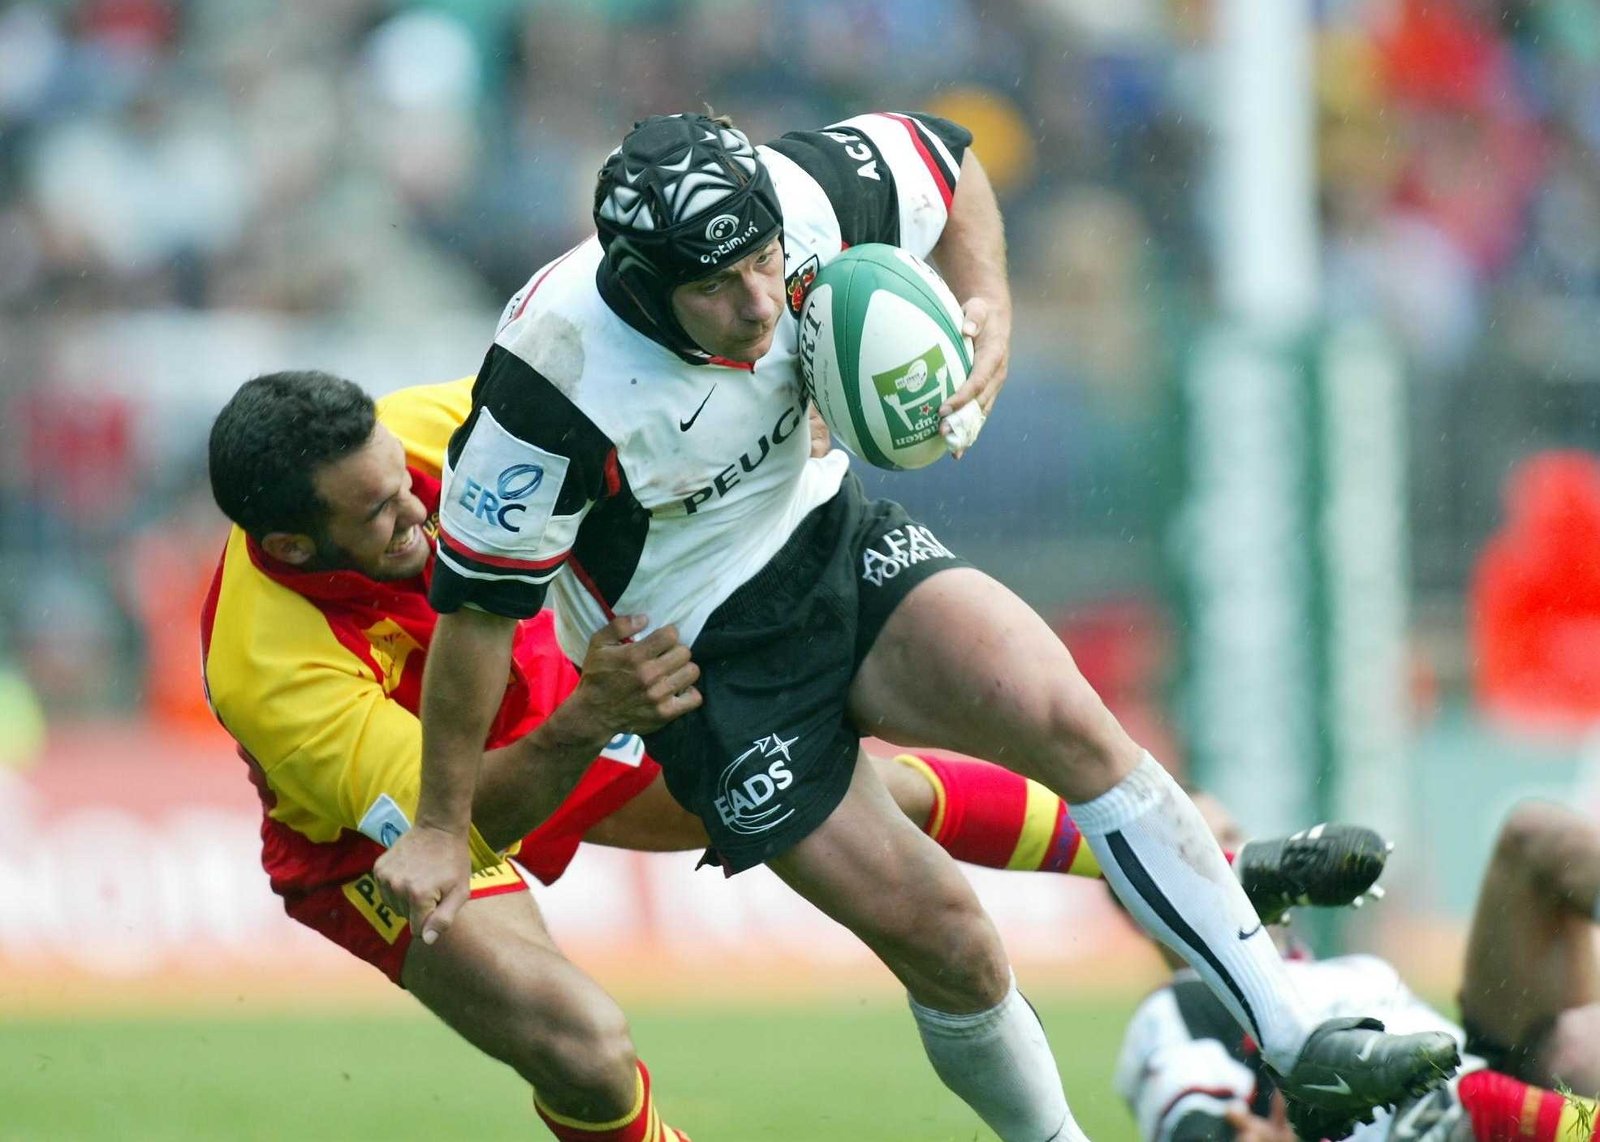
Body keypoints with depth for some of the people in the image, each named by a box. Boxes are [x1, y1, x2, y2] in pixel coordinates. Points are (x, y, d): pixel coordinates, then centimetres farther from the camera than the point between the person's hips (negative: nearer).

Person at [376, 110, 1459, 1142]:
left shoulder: (802, 196, -21)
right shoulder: (551, 388, -32)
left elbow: (947, 162, 3)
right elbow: (481, 602, -19)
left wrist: (986, 314, -13)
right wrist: (442, 827, -11)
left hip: (836, 541, 4)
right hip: (707, 660, -4)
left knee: (1066, 718, -20)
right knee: (946, 944, -10)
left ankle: (1299, 1047, -17)